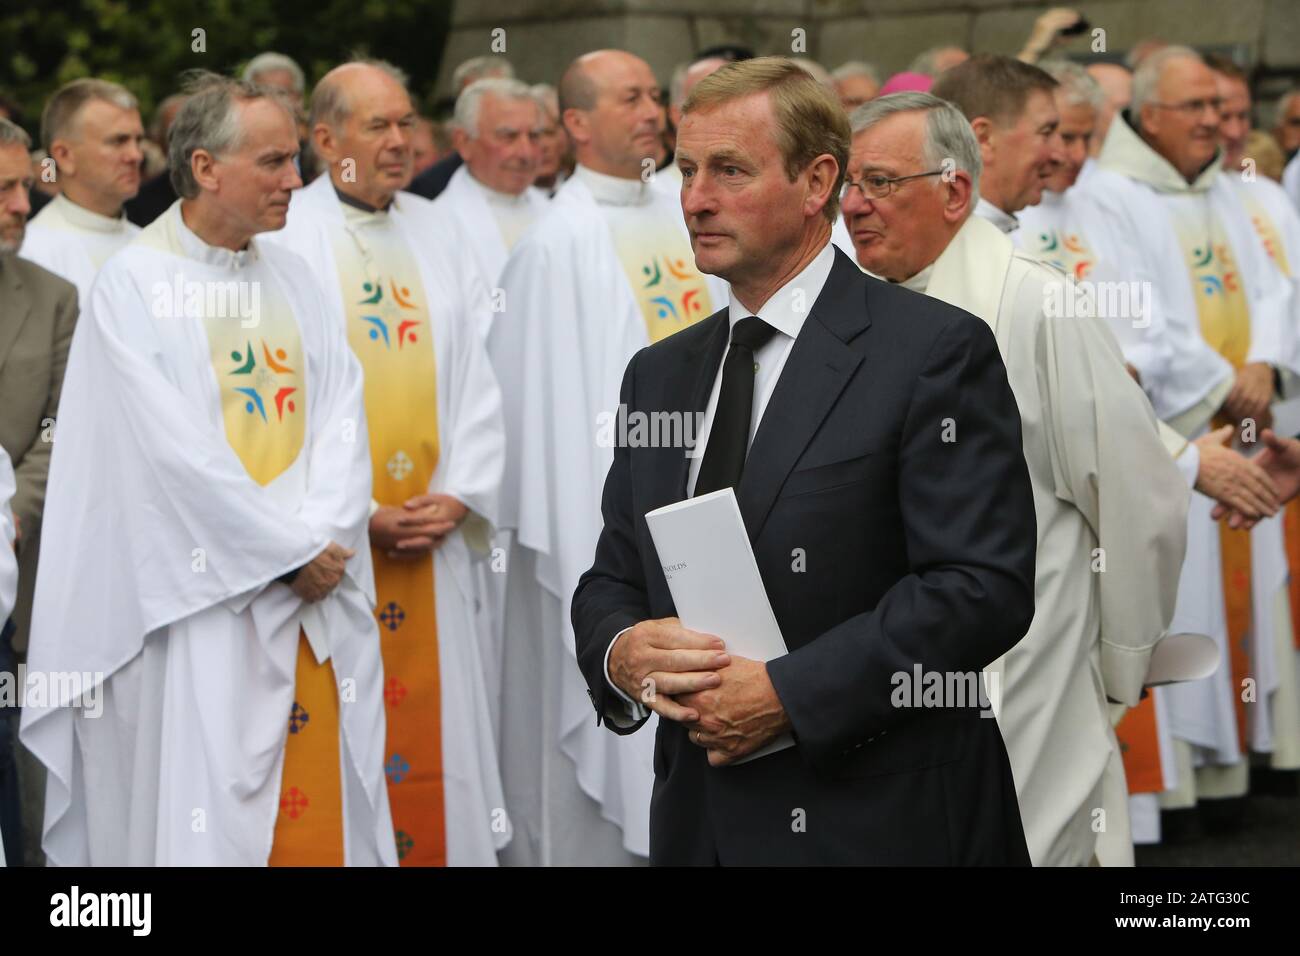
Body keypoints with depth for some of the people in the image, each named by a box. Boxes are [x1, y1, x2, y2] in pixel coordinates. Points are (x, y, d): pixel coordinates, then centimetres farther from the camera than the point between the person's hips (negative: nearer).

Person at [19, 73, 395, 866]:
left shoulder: (293, 279, 11)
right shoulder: (134, 284, -7)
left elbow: (342, 412, 5)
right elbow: (175, 451, -13)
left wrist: (322, 537, -11)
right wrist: (291, 551, -12)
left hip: (319, 593, 5)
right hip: (202, 603, -5)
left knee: (321, 803, 4)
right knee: (205, 808, -3)